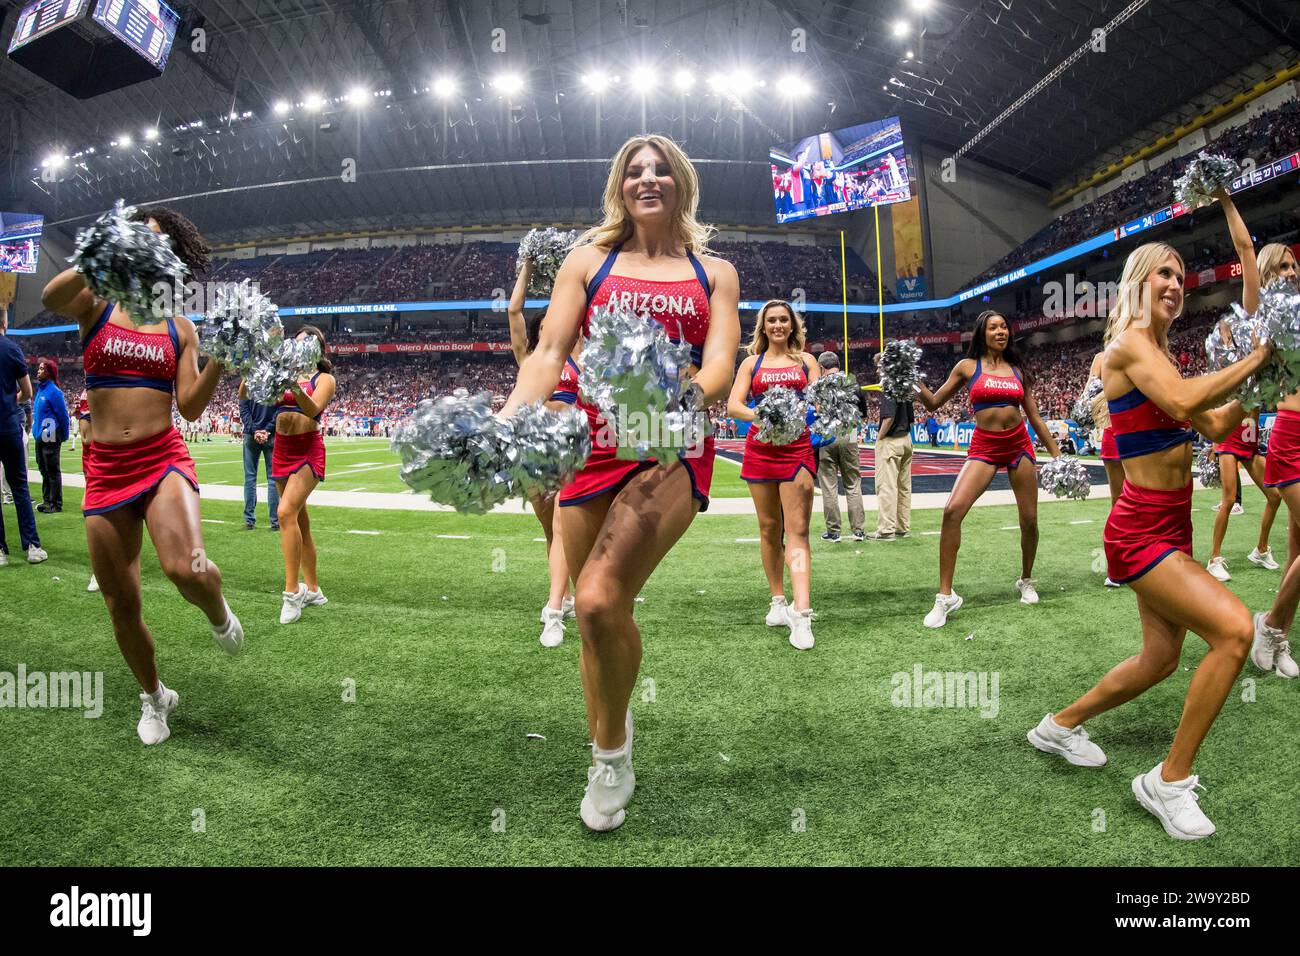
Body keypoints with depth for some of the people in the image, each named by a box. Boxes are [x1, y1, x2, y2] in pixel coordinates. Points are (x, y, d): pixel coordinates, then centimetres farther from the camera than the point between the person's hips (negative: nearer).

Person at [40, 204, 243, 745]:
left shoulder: (180, 327, 7)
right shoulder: (96, 305, 5)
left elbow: (191, 407, -1)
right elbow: (51, 299, -19)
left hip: (163, 459, -1)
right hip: (105, 468, 1)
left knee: (187, 568, -31)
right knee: (122, 606, 8)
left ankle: (217, 613, 6)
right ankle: (154, 698, 33)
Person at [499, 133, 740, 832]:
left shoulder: (715, 274, 14)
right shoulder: (589, 261, 14)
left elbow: (720, 368, -1)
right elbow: (550, 352, 1)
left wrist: (686, 396, -26)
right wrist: (510, 418, -19)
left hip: (674, 451, -2)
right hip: (594, 446, 2)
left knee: (600, 600, -22)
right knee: (596, 615, 9)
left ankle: (614, 749, 5)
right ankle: (605, 758, 34)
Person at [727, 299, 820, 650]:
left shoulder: (806, 361, 11)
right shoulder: (751, 363, 11)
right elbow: (734, 404, -1)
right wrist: (759, 416, -23)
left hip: (797, 448, -1)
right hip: (760, 448, 2)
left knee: (797, 530, -10)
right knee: (769, 528, 7)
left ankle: (801, 614, -17)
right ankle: (778, 601, 20)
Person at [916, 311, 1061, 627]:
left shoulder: (1017, 370, 10)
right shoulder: (968, 366, 3)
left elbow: (1034, 417, 14)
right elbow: (934, 403, 5)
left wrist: (1056, 453, 12)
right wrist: (916, 382, -11)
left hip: (1019, 444, 3)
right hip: (984, 447, -3)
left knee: (1029, 520, 5)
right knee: (952, 511, -22)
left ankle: (1026, 581, 34)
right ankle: (945, 596, -14)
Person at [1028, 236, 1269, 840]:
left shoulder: (1158, 350, 15)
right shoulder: (1130, 342, -12)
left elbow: (1215, 427, 13)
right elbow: (1182, 402, -30)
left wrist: (1255, 375, 4)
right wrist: (1254, 358, -21)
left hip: (1172, 525, 10)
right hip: (1140, 532, -10)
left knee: (1161, 659, 17)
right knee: (1234, 629, -21)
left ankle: (1060, 726, 37)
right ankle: (1170, 782, -6)